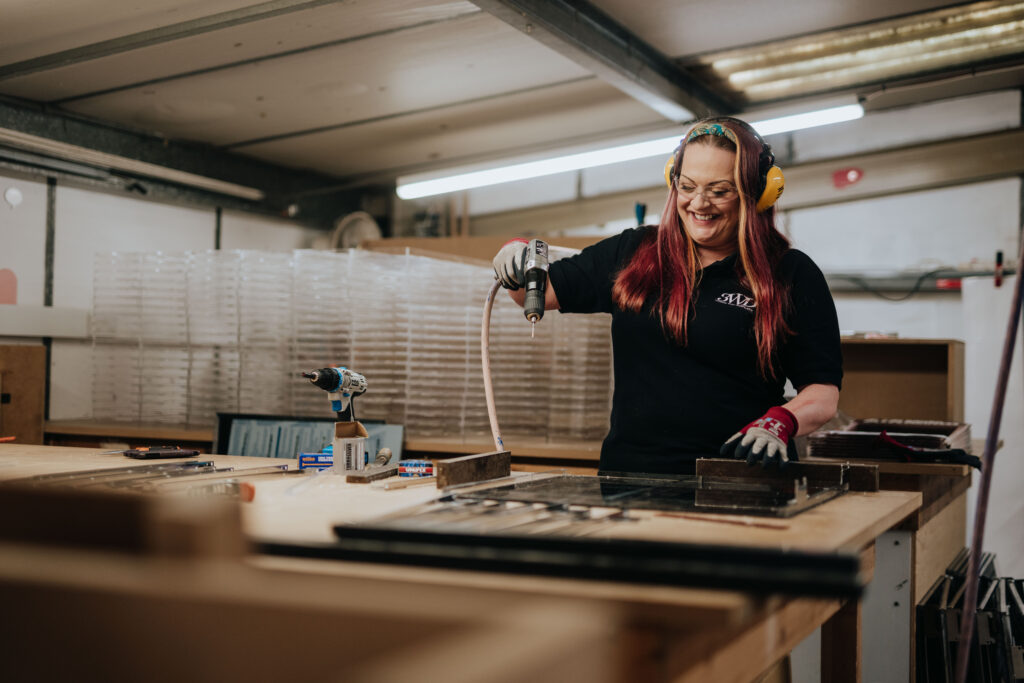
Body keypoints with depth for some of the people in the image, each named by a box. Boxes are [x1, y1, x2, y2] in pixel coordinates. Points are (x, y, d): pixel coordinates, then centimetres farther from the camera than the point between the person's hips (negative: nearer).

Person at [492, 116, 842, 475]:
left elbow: (824, 391, 3)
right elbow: (545, 291, 21)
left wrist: (779, 423, -16)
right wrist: (517, 269, 0)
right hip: (628, 471, 3)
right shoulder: (632, 254, 13)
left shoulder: (793, 275, 4)